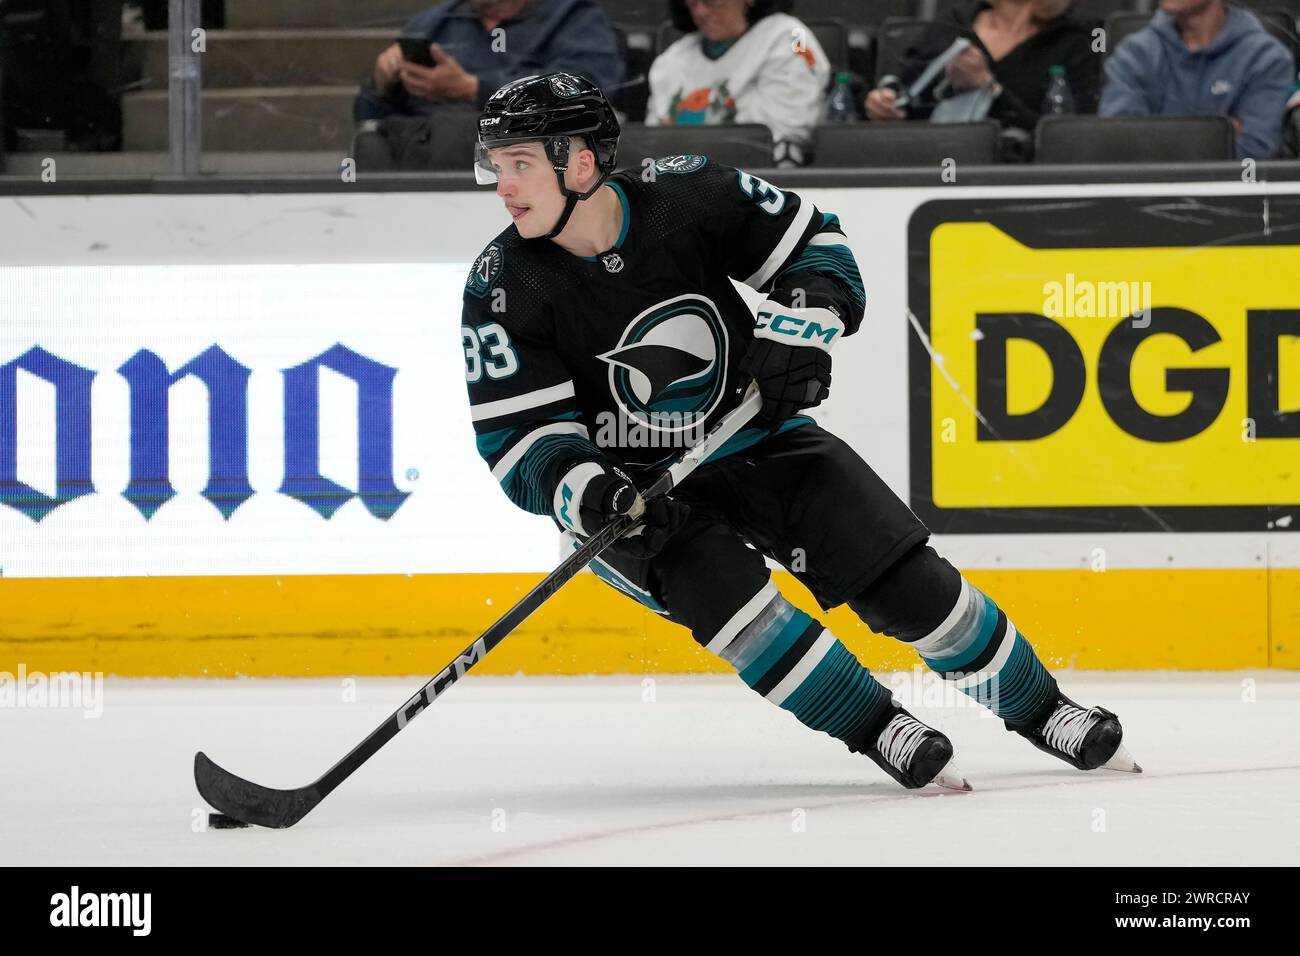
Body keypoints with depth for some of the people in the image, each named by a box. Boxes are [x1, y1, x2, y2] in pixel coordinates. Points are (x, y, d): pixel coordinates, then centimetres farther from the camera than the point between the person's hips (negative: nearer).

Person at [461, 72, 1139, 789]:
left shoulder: (686, 197, -14)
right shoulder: (503, 287, -16)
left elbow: (815, 240, 0)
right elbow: (516, 434, -15)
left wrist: (799, 325, -18)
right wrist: (585, 495, -33)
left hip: (755, 439, 1)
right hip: (626, 485, -1)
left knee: (906, 583, -6)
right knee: (719, 585, -30)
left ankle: (1037, 707, 15)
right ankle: (876, 728, -14)